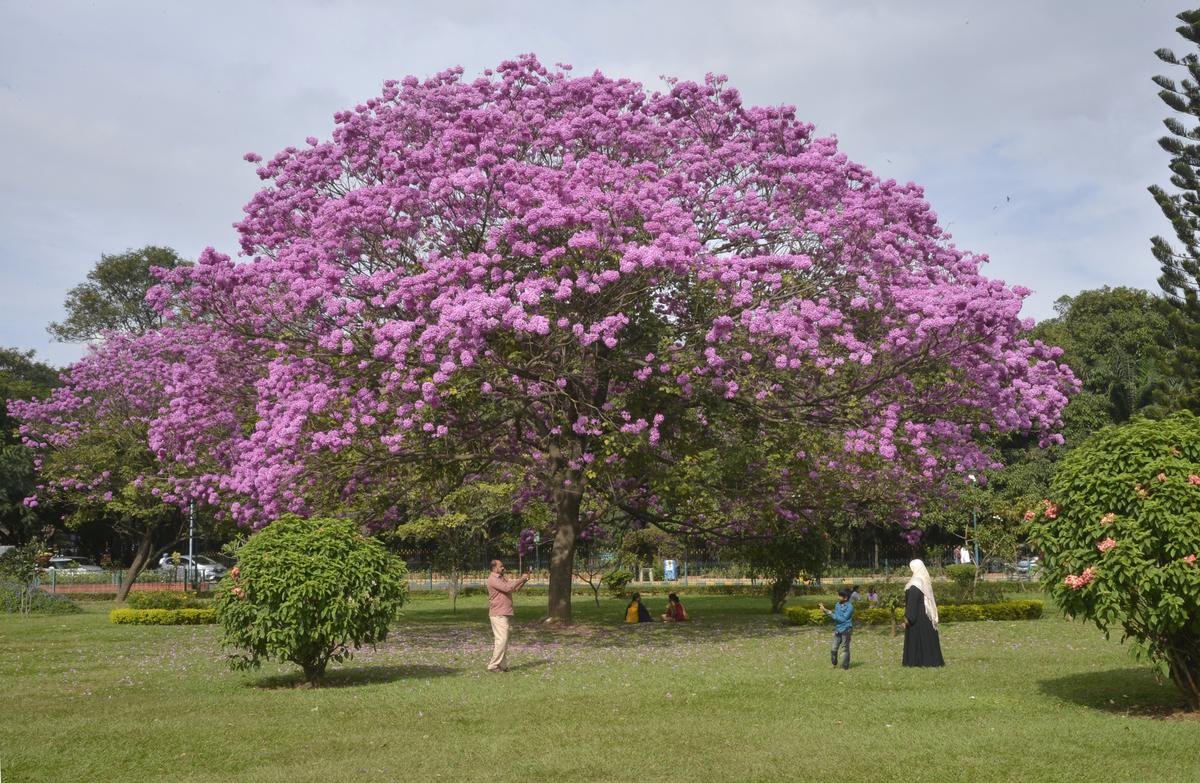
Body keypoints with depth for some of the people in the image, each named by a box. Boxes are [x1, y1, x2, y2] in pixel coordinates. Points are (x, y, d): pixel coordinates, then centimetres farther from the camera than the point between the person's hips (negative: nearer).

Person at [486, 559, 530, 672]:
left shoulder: (503, 578, 17)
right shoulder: (493, 579, -14)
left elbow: (514, 589, 14)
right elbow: (508, 588, -23)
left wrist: (524, 580, 1)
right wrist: (521, 579, -15)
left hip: (503, 614, 10)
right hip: (498, 615, -10)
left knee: (504, 640, 10)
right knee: (502, 640, -13)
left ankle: (502, 665, 14)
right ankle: (493, 665, -9)